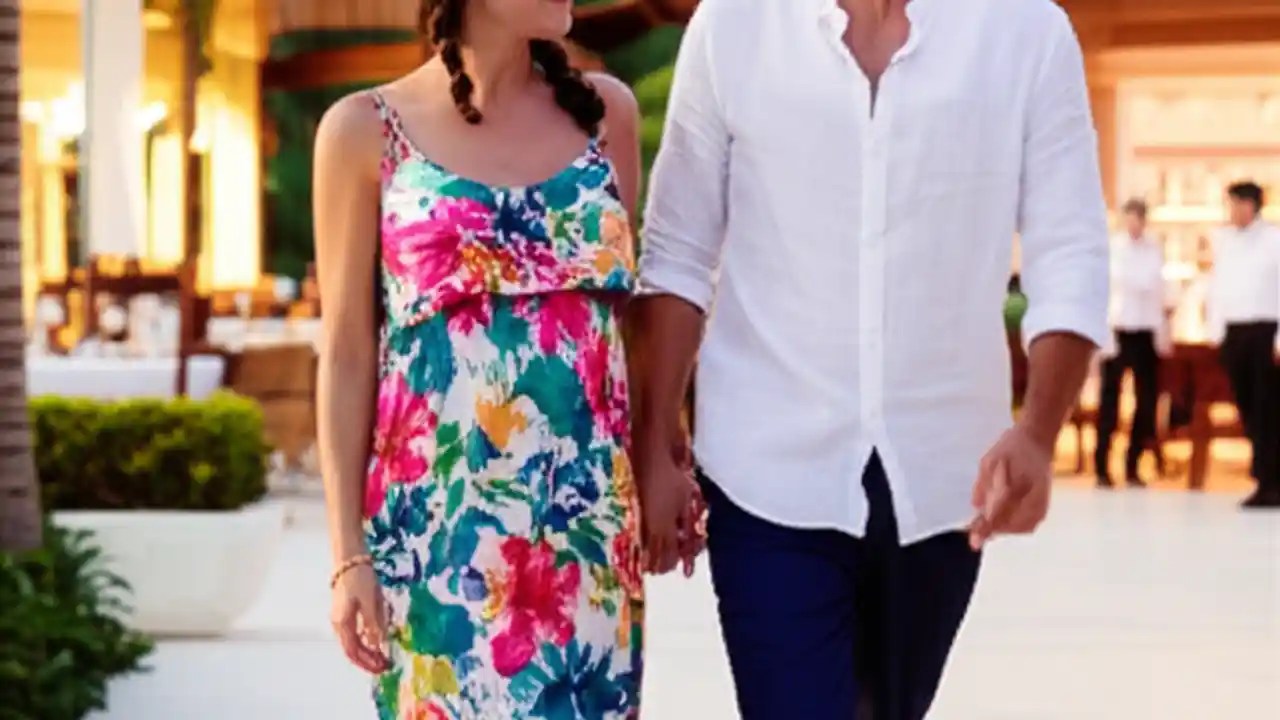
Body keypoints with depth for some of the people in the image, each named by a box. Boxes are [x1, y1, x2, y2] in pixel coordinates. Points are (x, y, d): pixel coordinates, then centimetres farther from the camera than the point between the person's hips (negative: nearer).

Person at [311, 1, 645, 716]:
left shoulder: (604, 111, 7)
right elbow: (347, 355, 0)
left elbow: (628, 310, 14)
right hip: (438, 522, -2)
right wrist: (349, 554, -3)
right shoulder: (367, 130, -1)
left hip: (589, 524, 3)